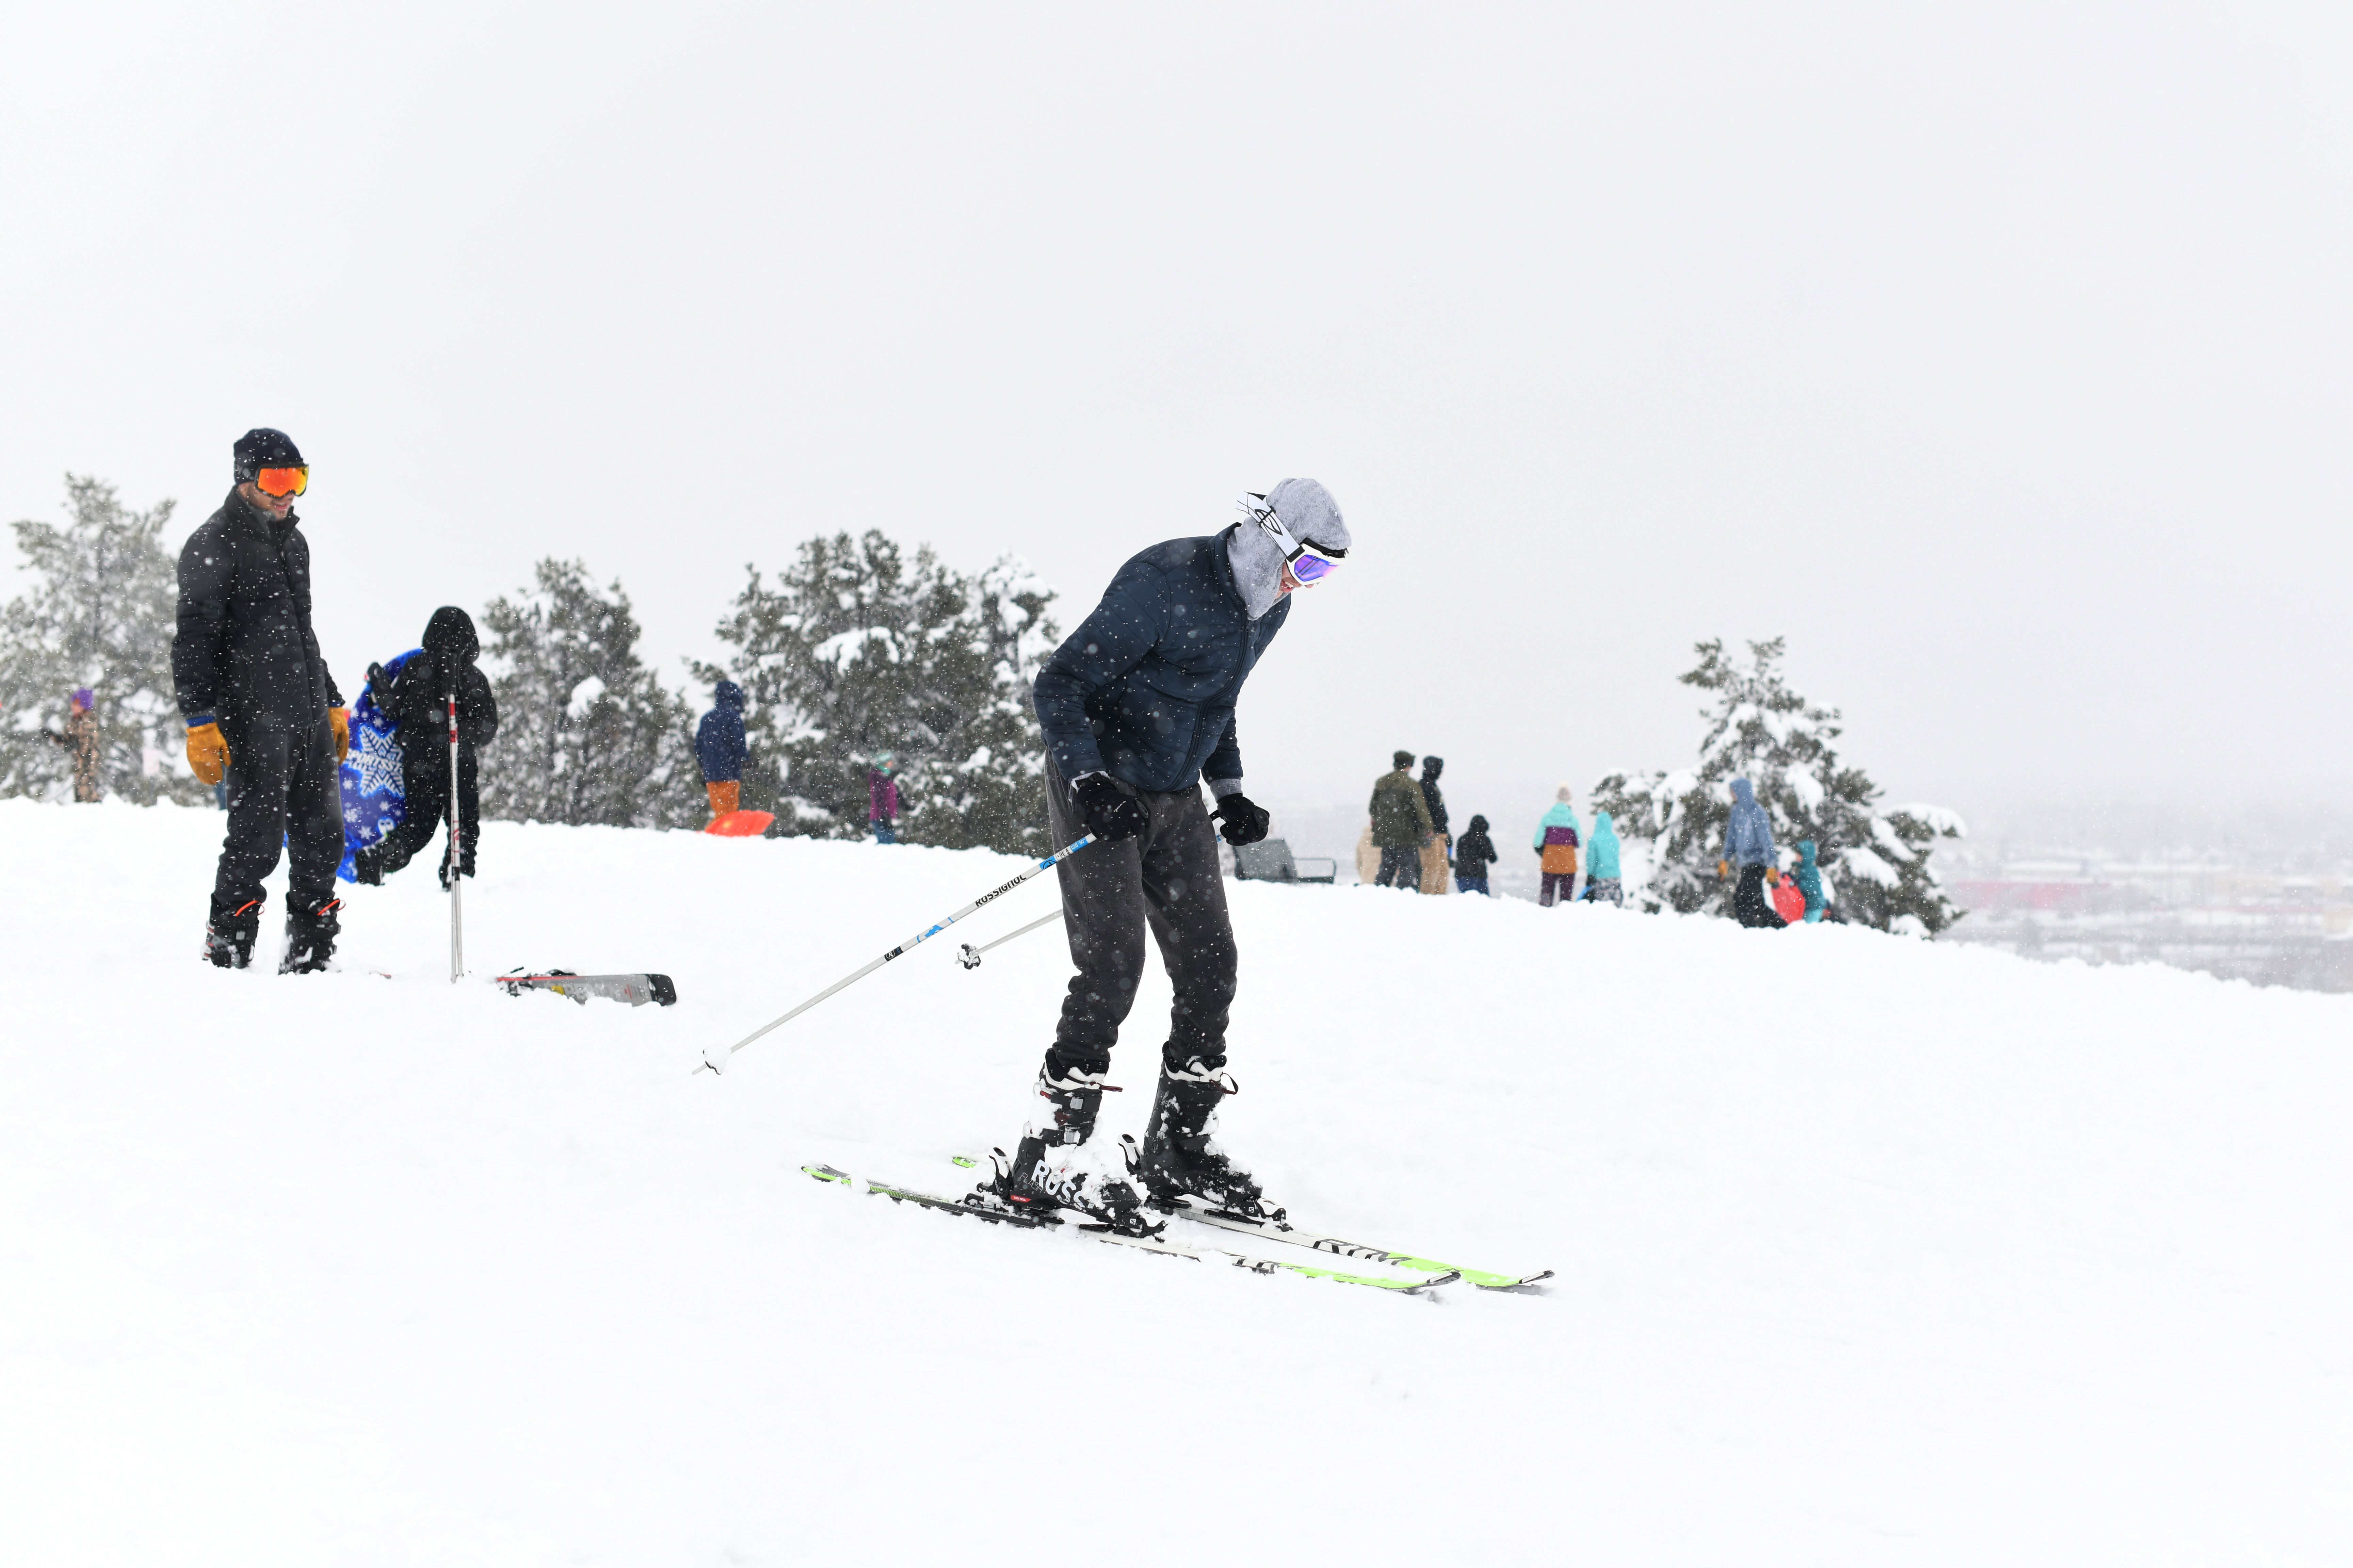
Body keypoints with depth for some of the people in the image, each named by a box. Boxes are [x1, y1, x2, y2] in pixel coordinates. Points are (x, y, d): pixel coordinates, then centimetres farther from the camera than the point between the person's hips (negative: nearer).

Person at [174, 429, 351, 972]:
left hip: (310, 716, 8)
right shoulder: (214, 545, -4)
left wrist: (332, 703, 28)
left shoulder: (293, 541, 21)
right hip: (253, 717, -8)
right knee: (257, 840, -10)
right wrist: (200, 722, -17)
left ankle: (309, 958, 12)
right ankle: (226, 955, -1)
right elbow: (193, 638, -9)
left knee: (322, 836, 5)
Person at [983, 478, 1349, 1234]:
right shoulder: (1163, 584, -22)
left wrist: (1230, 792, 14)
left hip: (1175, 800, 8)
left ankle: (1179, 1148, 16)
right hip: (1101, 787, -8)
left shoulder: (1266, 608, 4)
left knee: (1210, 967, 4)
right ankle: (1052, 1155, -14)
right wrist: (1089, 782, -29)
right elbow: (1061, 686, -19)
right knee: (1112, 964, -17)